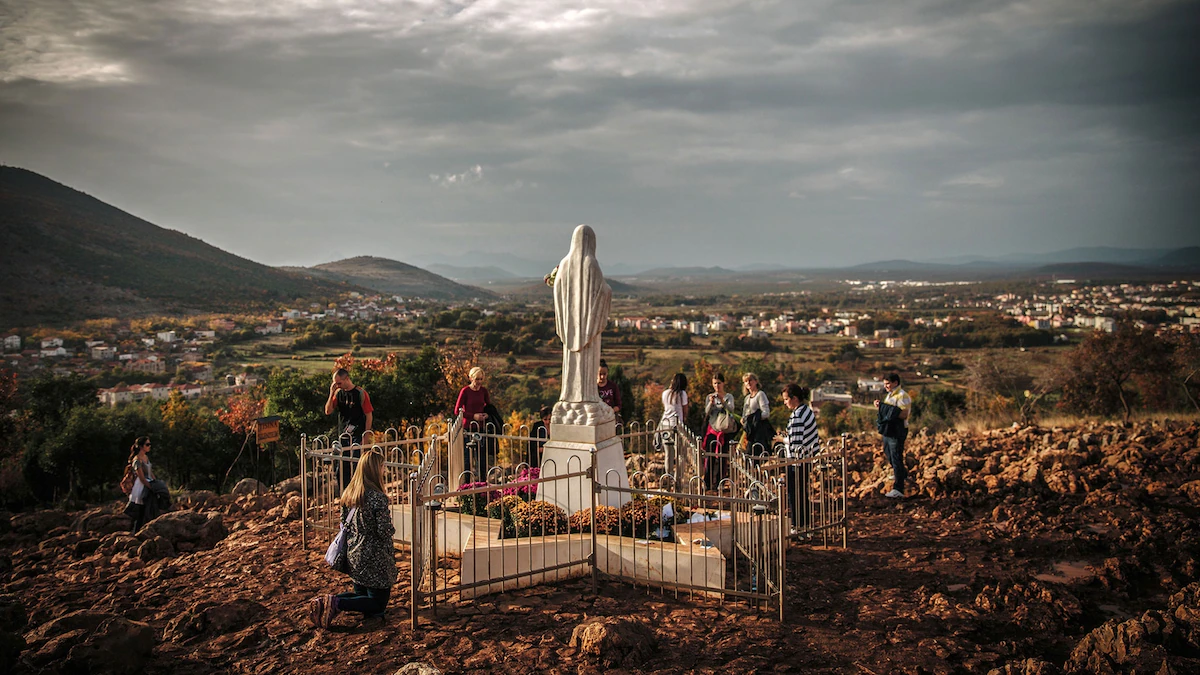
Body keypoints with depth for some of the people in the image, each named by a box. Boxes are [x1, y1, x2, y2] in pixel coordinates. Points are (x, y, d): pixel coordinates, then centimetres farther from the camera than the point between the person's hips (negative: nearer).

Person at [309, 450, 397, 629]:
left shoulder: (348, 493, 3)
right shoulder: (377, 498, -20)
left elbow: (344, 525, 11)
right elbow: (384, 531, -21)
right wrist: (388, 515, -3)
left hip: (354, 557, 7)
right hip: (375, 559, -7)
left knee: (362, 595, 23)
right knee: (378, 603, 6)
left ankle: (325, 602, -1)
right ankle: (336, 604, -14)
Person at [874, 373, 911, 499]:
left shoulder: (902, 396, -17)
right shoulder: (890, 395, 13)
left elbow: (904, 414, -26)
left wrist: (889, 409, -29)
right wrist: (880, 405, 3)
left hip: (897, 432, -10)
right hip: (888, 429, 10)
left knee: (896, 458, -11)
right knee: (888, 454, 26)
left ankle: (898, 490, -12)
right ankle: (903, 473, 50)